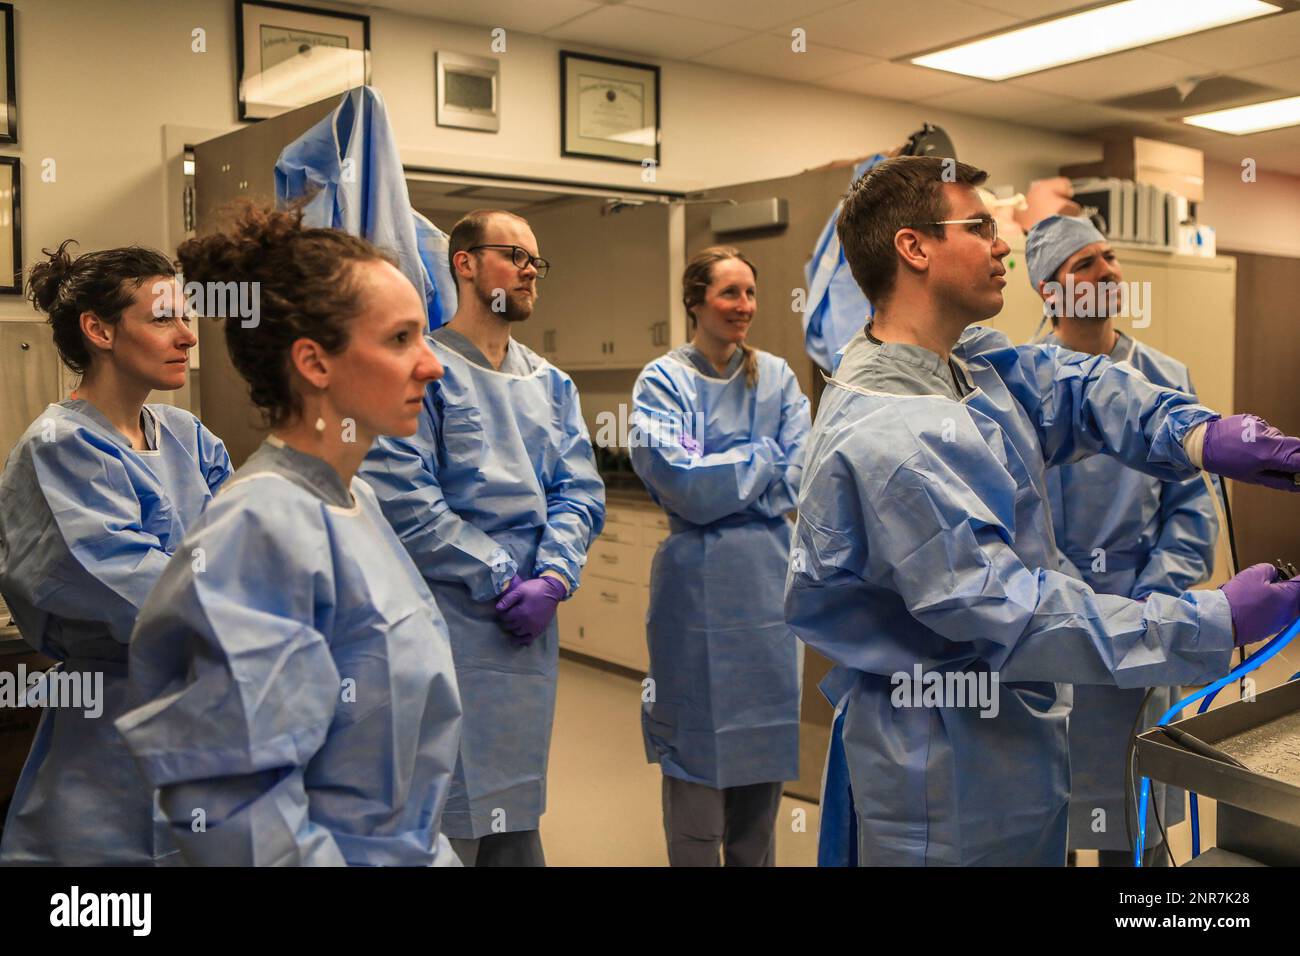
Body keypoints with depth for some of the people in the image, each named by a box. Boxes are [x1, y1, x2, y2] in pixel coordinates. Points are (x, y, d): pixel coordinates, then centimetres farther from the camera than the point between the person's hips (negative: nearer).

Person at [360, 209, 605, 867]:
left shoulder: (551, 383, 14)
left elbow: (580, 490, 8)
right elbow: (403, 497, -15)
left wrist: (552, 577, -9)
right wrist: (501, 580, -13)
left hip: (529, 626, 6)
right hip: (448, 621, -6)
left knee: (516, 814, 18)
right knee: (448, 821, 0)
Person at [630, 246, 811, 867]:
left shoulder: (777, 377, 7)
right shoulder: (662, 381, -4)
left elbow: (796, 475, -1)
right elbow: (679, 481, -15)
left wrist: (718, 480, -11)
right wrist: (762, 458, -6)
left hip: (769, 580, 4)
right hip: (697, 582, -4)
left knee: (763, 743, 13)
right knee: (697, 746, 4)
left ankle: (755, 859, 28)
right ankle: (692, 857, 20)